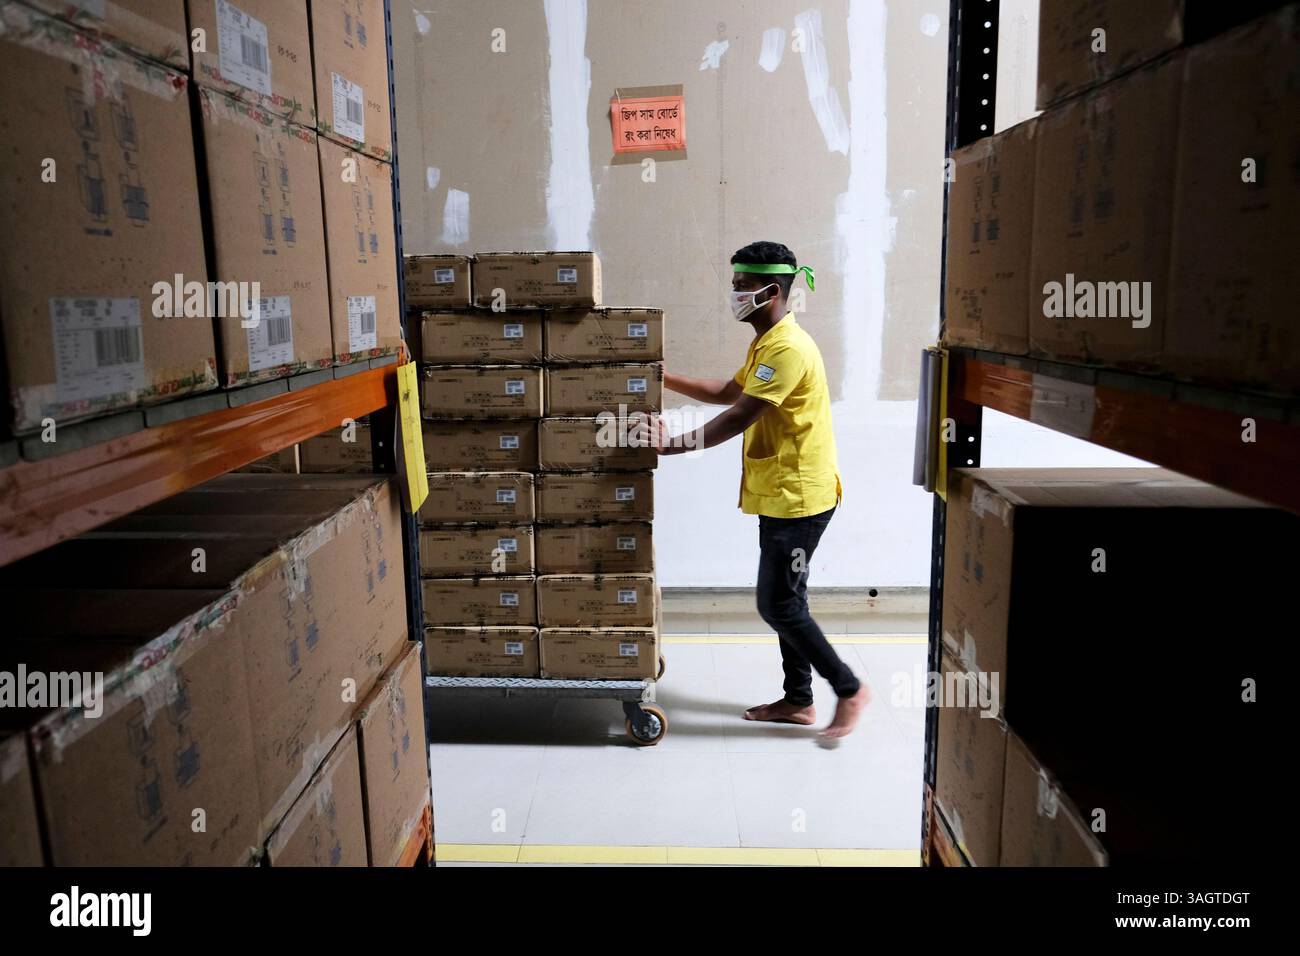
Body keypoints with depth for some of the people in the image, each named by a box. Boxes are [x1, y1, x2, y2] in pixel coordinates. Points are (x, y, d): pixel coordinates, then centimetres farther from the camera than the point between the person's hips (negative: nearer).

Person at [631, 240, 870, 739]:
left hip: (799, 496, -10)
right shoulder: (765, 343, 13)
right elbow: (728, 392, 23)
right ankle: (798, 699, 26)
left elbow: (738, 417, -25)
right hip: (779, 493, 10)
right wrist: (664, 377, 18)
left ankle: (850, 689, 10)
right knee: (785, 599, 15)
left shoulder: (788, 349, -20)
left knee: (777, 605, -4)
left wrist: (674, 445, -23)